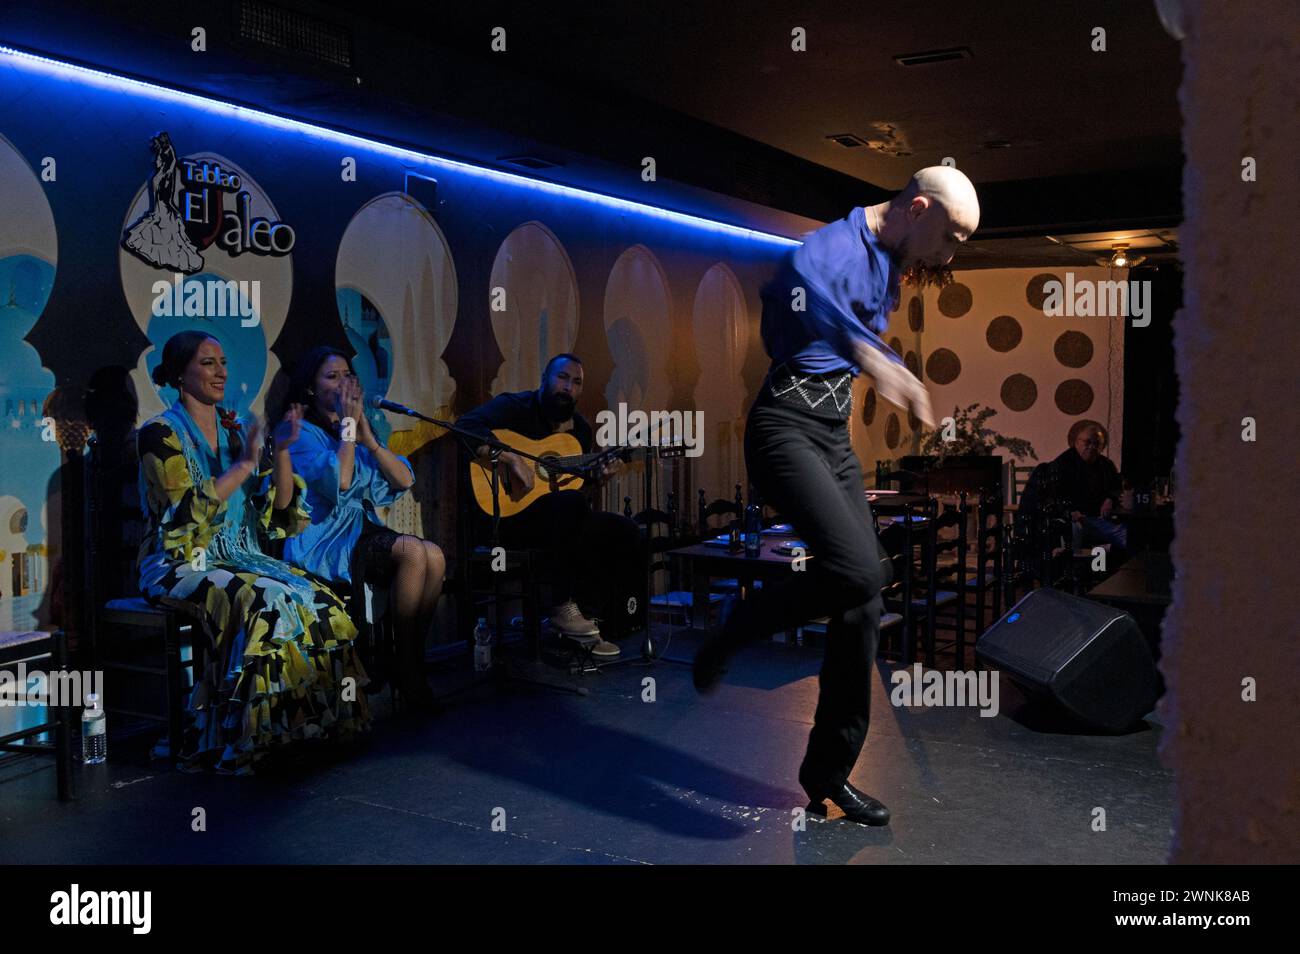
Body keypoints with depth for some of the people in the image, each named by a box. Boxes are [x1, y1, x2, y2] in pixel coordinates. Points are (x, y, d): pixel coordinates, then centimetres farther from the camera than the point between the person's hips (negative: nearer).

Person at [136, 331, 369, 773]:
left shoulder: (236, 430, 13)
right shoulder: (160, 434, -4)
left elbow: (280, 508, 8)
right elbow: (189, 511, -17)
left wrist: (281, 451, -5)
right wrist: (245, 464, -15)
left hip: (239, 558, 6)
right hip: (182, 565, -6)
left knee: (318, 602, -19)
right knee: (262, 603, -32)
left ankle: (305, 722, -12)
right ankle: (235, 741, -24)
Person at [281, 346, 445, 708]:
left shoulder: (363, 428, 17)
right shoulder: (302, 433, -3)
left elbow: (405, 480, 4)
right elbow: (338, 484, -21)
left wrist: (366, 436, -6)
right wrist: (347, 426, -14)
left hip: (364, 530, 6)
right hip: (325, 540, -6)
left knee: (435, 556, -22)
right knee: (413, 552, -28)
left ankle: (415, 662, -13)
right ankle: (407, 669, -18)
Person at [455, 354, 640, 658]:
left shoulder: (580, 428, 14)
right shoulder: (515, 407, -7)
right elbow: (466, 426, -24)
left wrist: (598, 476, -2)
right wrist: (510, 458, -32)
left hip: (562, 519, 8)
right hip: (508, 516, -8)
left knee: (626, 533, -8)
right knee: (571, 502, -35)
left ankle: (583, 616, -3)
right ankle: (563, 606, -23)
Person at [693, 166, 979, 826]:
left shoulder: (889, 264, 17)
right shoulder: (836, 247, -15)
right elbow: (803, 278, -39)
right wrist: (869, 352, -54)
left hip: (835, 436, 9)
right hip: (787, 429, -9)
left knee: (863, 604, 5)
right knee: (859, 570, -28)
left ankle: (828, 774, 17)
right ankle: (736, 625, 0)